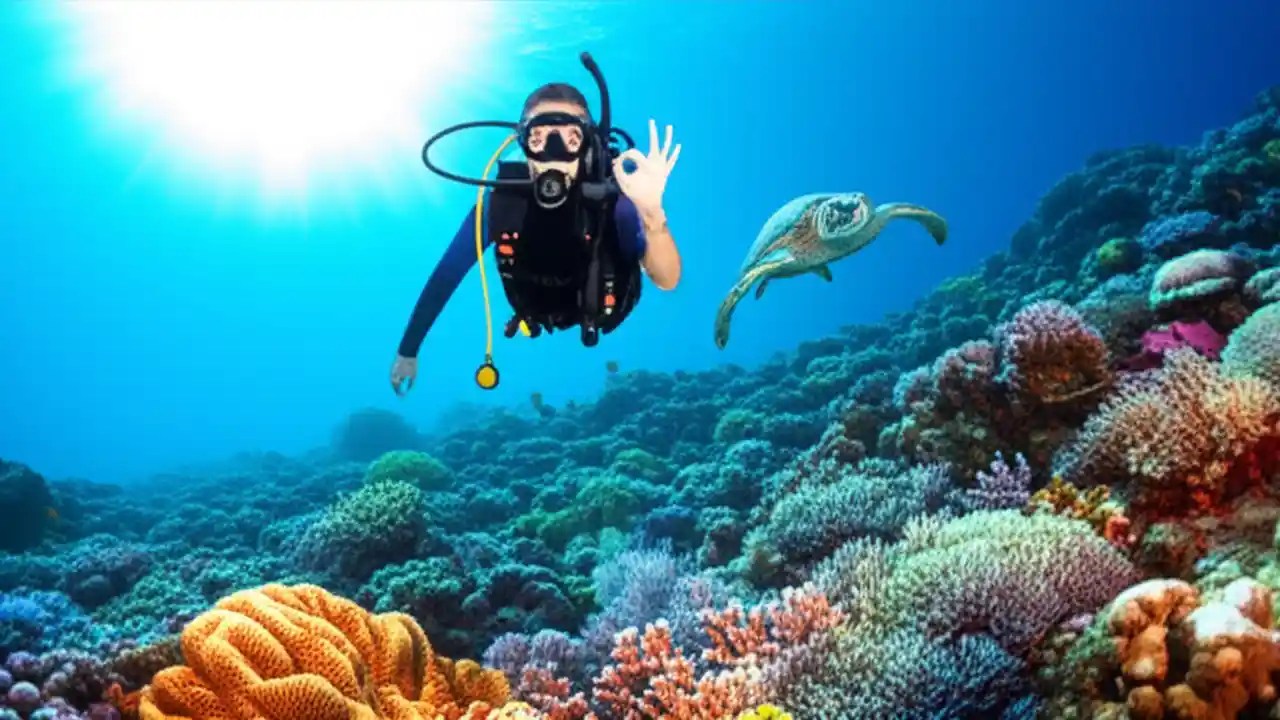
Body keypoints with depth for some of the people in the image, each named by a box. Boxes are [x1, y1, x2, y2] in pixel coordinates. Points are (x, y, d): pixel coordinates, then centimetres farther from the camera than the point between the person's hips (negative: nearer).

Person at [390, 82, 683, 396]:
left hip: (608, 335, -2)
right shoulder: (499, 199, -28)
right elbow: (445, 275, -17)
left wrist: (652, 210, -69)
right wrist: (407, 350, -12)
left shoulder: (611, 198, -36)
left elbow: (666, 281, -49)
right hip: (538, 331, 2)